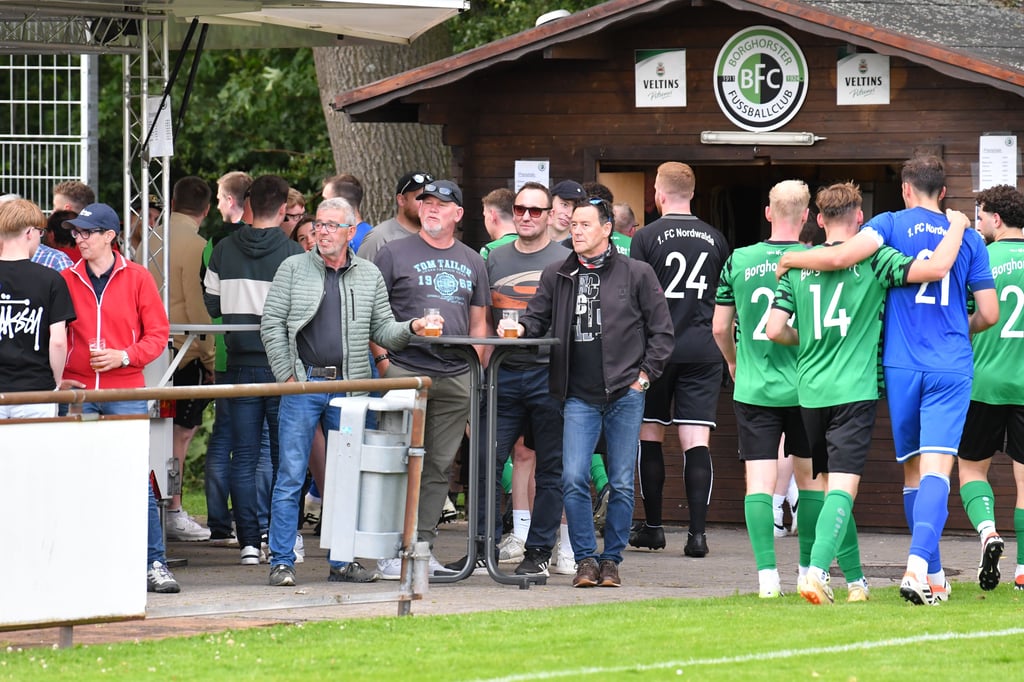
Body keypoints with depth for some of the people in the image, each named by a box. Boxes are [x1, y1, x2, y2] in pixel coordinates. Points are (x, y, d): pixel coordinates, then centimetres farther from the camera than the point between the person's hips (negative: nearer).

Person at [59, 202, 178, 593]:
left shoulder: (137, 278, 1)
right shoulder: (66, 280, 7)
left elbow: (158, 333, 1)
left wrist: (124, 356, -13)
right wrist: (59, 376, -3)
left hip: (125, 392, -2)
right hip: (77, 393, 2)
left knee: (136, 481, -5)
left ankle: (154, 564, 0)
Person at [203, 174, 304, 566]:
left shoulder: (224, 251, 0)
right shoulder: (293, 254, -10)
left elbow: (210, 306, 7)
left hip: (241, 364, 2)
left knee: (243, 457, 6)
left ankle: (248, 542, 2)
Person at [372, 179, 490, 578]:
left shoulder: (472, 262, 17)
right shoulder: (395, 254, 4)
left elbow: (478, 322, 20)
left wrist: (475, 368, 9)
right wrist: (382, 358, -8)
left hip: (455, 378, 4)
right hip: (404, 371, -4)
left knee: (439, 466, 5)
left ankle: (422, 547, 10)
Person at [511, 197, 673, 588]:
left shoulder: (636, 274, 3)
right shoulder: (556, 276, 10)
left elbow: (661, 329, 6)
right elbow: (538, 319, 13)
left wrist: (644, 374, -1)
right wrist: (520, 328, -9)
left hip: (624, 394, -2)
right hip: (579, 397, 2)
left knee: (621, 483, 2)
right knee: (574, 479, -9)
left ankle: (612, 559, 12)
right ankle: (586, 559, 2)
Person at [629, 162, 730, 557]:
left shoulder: (647, 238, -4)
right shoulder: (715, 239, 7)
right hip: (702, 350, 2)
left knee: (650, 436, 11)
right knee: (697, 441, -2)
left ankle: (652, 526, 15)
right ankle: (697, 531, -11)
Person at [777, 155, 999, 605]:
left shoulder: (891, 225, 1)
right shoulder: (968, 238, 8)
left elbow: (841, 256, -17)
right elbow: (989, 314, 8)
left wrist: (792, 259, 0)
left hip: (901, 365, 0)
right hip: (951, 368, 0)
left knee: (913, 470, 14)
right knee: (936, 468, -10)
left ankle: (932, 573, 19)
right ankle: (918, 564, -31)